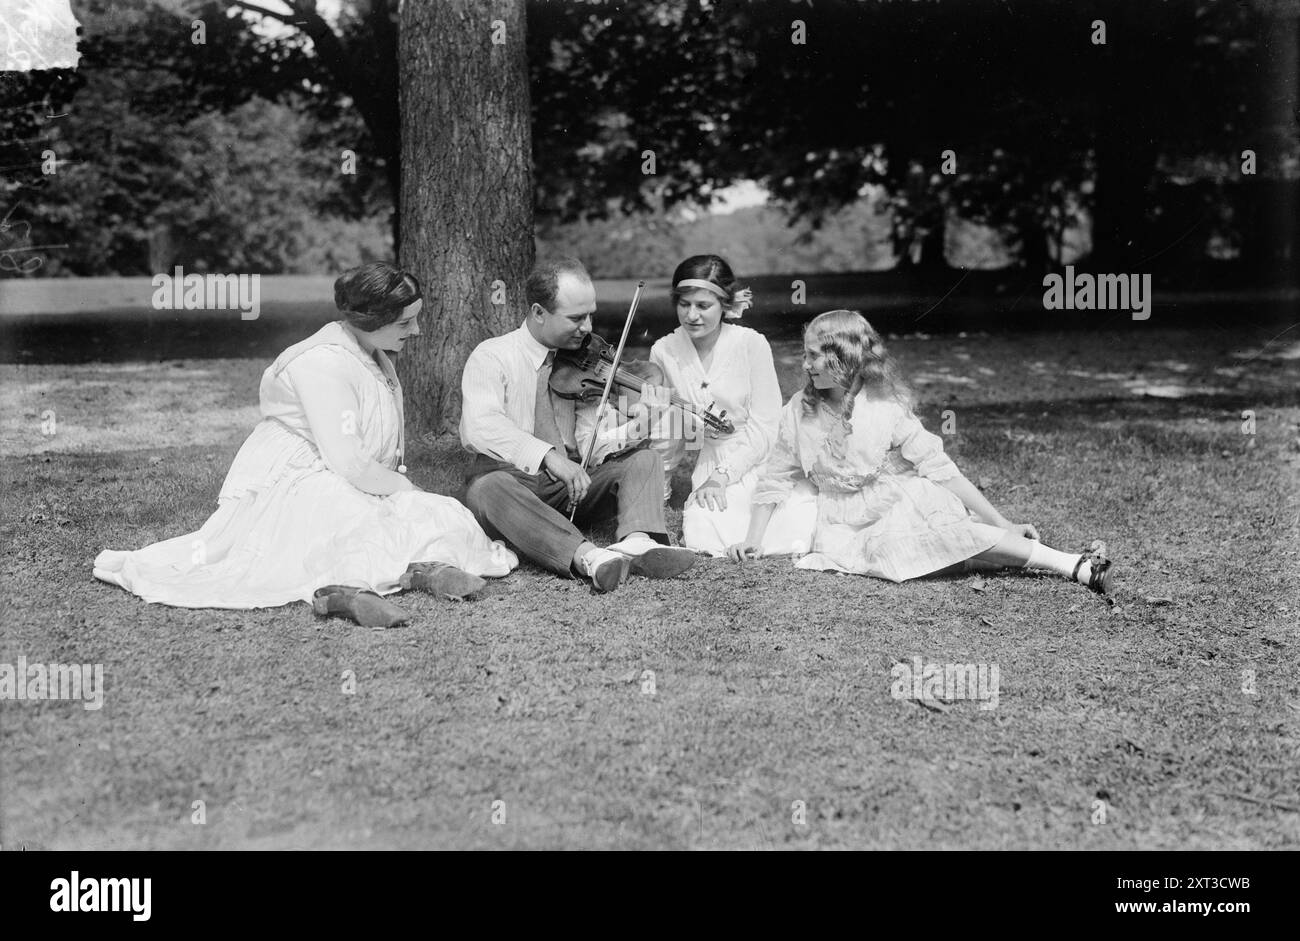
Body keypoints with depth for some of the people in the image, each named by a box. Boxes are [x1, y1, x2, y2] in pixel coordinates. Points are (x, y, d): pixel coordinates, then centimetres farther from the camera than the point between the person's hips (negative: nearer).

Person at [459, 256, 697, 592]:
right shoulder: (491, 357, -6)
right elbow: (479, 428, -23)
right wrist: (549, 456, -35)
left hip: (571, 483, 4)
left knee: (643, 458, -15)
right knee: (486, 489, -36)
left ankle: (637, 540, -44)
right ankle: (588, 557, -54)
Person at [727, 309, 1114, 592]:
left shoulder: (886, 408, -8)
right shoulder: (799, 410, 1)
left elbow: (940, 469, -10)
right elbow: (774, 478, 10)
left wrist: (1002, 524, -13)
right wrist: (752, 540, 1)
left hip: (904, 505, -1)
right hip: (848, 525, 1)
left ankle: (1074, 565, -33)